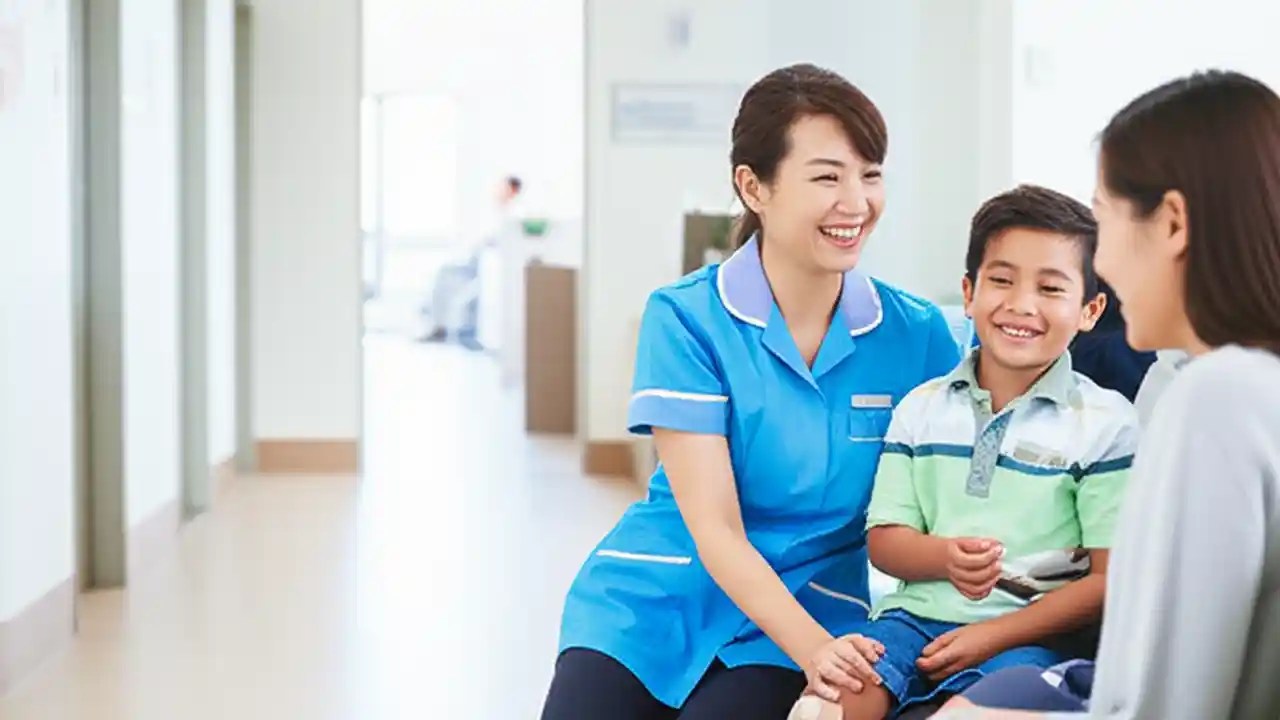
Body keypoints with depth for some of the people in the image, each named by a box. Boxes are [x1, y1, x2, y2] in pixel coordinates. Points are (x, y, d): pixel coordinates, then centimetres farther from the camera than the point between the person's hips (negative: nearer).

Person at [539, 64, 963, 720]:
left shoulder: (915, 334, -2)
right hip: (651, 599, 0)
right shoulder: (686, 318, -9)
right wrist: (812, 649, -27)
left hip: (806, 611, 1)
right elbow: (714, 529, -14)